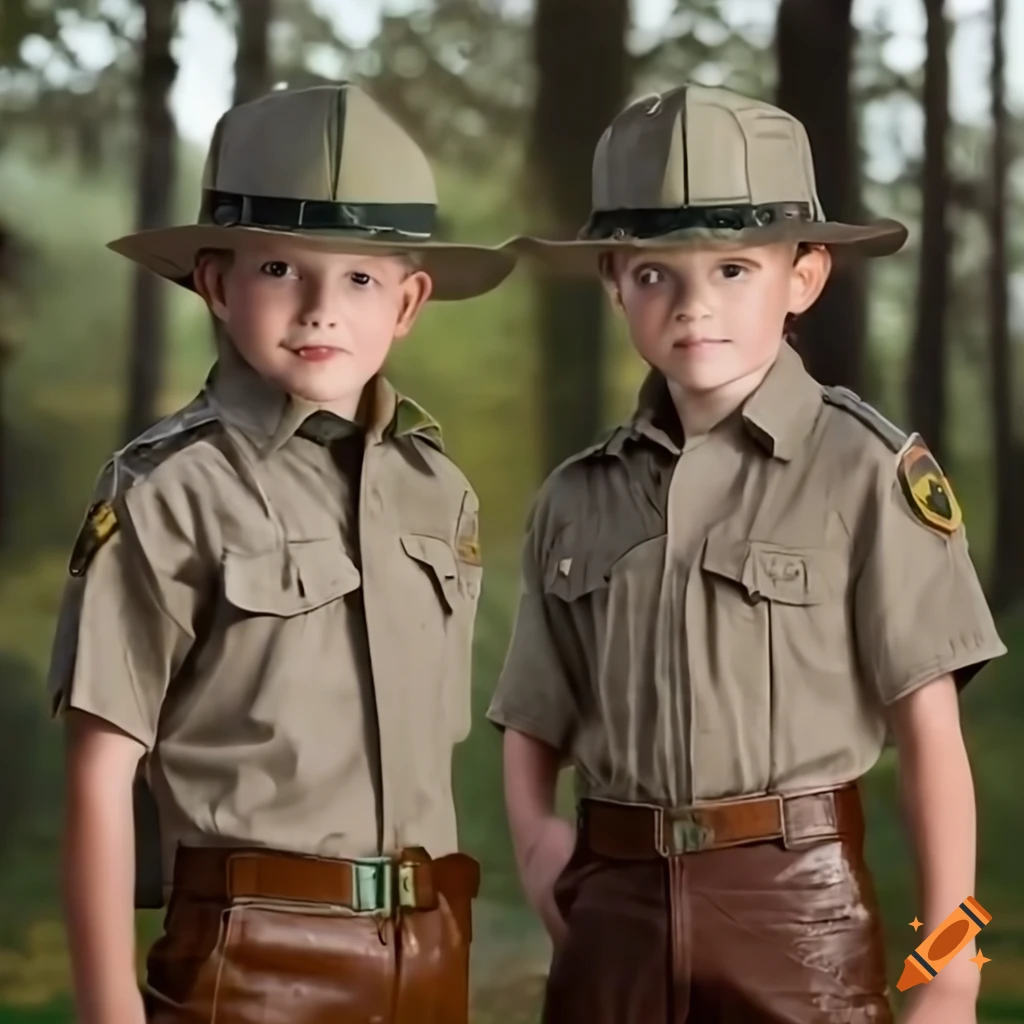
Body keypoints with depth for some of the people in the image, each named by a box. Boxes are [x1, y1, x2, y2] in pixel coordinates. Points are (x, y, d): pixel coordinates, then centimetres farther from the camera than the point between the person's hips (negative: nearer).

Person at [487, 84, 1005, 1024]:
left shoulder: (865, 469, -6)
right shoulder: (577, 497, 7)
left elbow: (929, 726, -6)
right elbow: (535, 724, 14)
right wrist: (535, 839, -6)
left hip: (798, 901, -4)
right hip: (617, 905, 4)